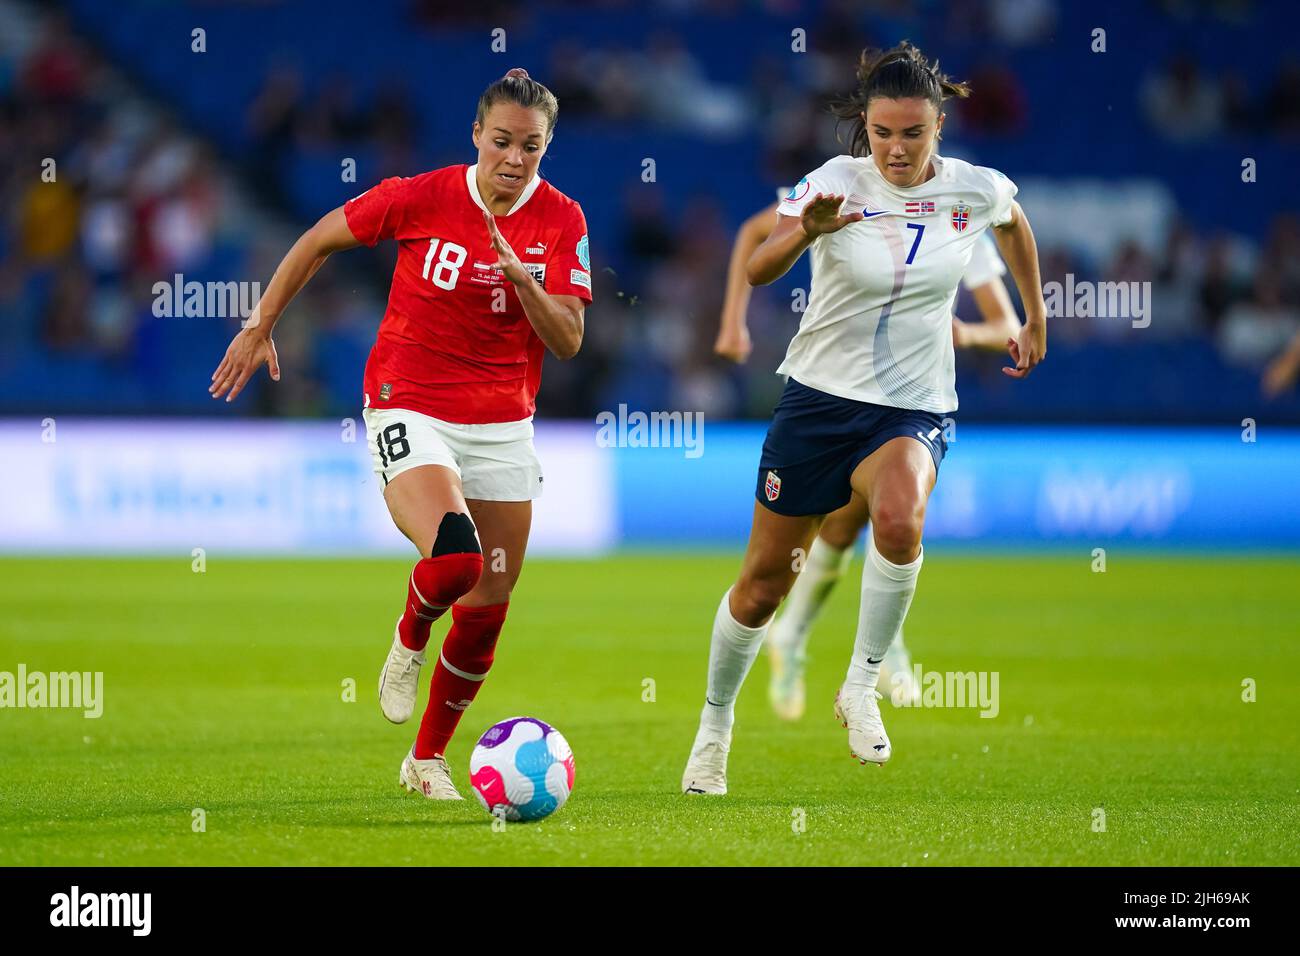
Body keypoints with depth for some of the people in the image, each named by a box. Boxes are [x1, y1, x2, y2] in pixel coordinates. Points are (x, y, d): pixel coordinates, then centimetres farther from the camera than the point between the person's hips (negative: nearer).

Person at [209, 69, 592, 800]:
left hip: (503, 426, 4)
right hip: (411, 410, -4)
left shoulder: (561, 221, -4)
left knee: (488, 609, 6)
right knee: (453, 559, -29)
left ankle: (430, 757, 27)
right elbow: (321, 241, 4)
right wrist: (260, 328, 7)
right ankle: (409, 643, 7)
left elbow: (568, 341, -8)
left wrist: (524, 280, -26)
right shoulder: (421, 198, -11)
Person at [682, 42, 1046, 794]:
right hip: (819, 398, 0)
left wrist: (1037, 322, 24)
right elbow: (757, 271, -25)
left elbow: (1014, 224, 20)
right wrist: (807, 229, -45)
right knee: (763, 584, 7)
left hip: (913, 410, 0)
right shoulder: (837, 183, -13)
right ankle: (716, 726, 32)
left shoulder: (977, 190, -5)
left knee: (900, 519, -34)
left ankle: (862, 687, -15)